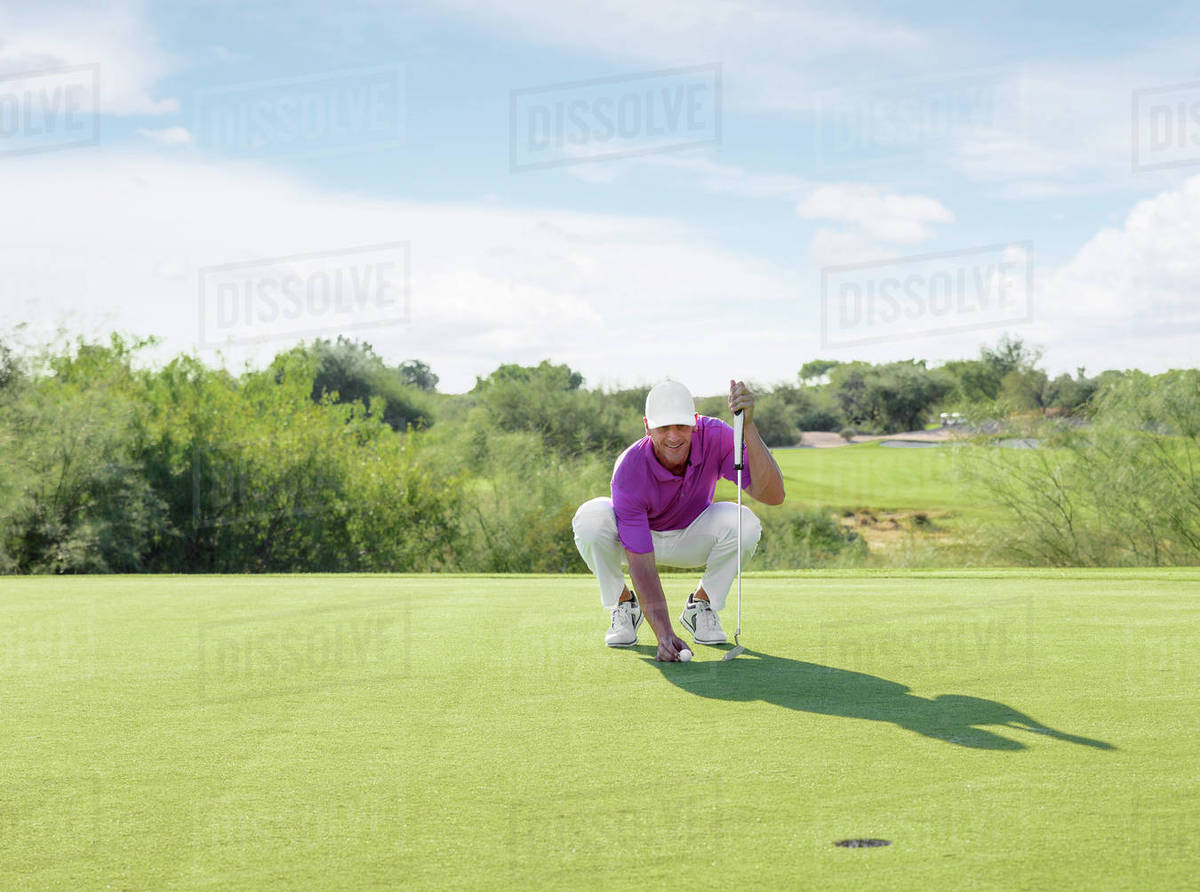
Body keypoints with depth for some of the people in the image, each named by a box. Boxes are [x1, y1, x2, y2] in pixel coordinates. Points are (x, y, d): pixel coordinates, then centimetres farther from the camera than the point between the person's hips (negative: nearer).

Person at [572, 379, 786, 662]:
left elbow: (772, 495, -40)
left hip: (692, 539, 2)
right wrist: (664, 635, -48)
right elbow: (642, 565, -36)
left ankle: (700, 605, -3)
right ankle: (624, 603, -6)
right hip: (635, 536, -2)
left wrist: (748, 427, -52)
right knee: (589, 518, -35)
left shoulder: (715, 437, -29)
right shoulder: (629, 471, -35)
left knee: (743, 523, -31)